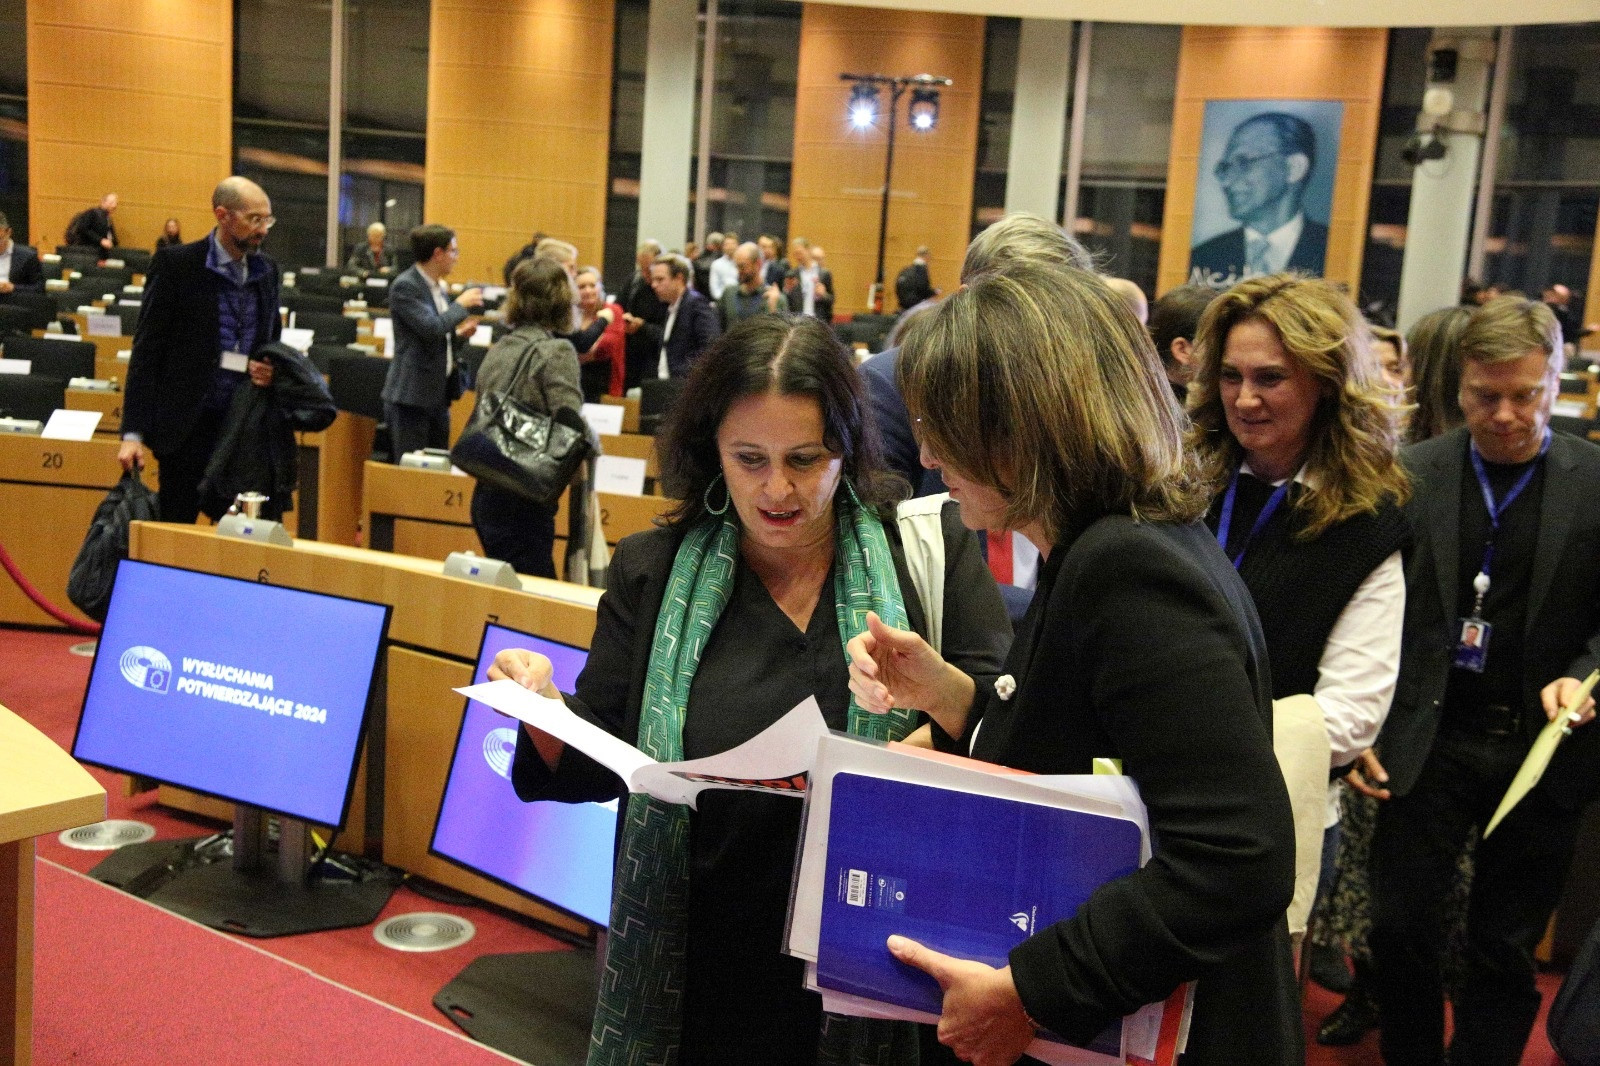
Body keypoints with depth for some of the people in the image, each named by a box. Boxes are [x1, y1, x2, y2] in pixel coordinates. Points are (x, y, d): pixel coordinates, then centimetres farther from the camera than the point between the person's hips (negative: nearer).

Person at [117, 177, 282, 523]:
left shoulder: (267, 271, 9)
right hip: (189, 426, -4)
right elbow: (147, 351, -7)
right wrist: (133, 432, -14)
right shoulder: (175, 263, -6)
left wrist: (269, 369, -4)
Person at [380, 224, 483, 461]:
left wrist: (458, 334, 6)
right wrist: (461, 305, -11)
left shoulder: (439, 287, 15)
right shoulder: (405, 287, -13)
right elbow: (431, 327, -25)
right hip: (412, 397, -9)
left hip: (439, 395, 9)